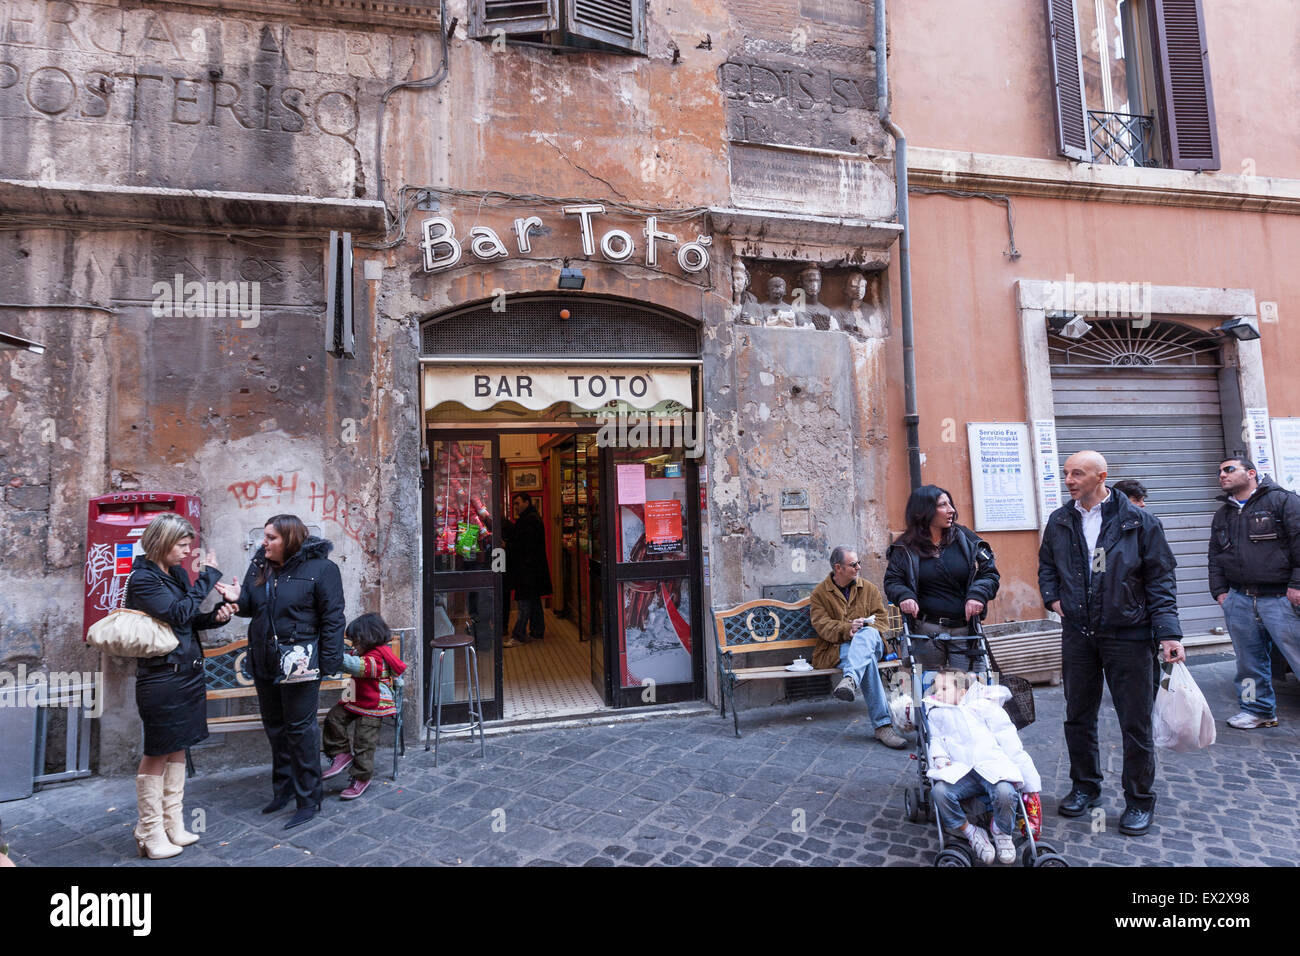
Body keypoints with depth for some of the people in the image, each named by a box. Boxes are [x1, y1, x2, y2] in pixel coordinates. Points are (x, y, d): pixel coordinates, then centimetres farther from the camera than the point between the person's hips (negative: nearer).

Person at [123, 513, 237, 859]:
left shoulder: (177, 573, 9)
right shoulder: (143, 579, -13)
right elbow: (178, 613, -23)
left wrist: (215, 616, -5)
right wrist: (208, 576, -18)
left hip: (189, 672, 8)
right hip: (162, 677, -8)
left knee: (178, 747, 15)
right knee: (156, 753, 4)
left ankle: (173, 824, 26)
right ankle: (150, 833, 18)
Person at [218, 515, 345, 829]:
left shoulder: (321, 568, -13)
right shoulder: (259, 565, 6)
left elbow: (332, 618, -12)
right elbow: (251, 606, 15)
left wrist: (329, 662, -16)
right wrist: (238, 598, -8)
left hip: (299, 661, -7)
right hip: (264, 661, 7)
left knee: (300, 729, 1)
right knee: (274, 727, 19)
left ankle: (309, 799, 14)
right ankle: (283, 787, 37)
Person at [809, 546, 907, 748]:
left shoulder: (869, 589, 15)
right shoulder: (819, 593, 7)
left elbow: (880, 620, 9)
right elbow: (822, 625, -5)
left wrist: (865, 627, -15)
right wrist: (847, 630, -22)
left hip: (870, 642, 2)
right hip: (836, 649, -2)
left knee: (868, 634, -37)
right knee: (867, 660, -36)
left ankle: (850, 679, -58)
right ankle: (883, 724, -41)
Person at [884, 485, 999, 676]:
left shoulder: (966, 539, 5)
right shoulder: (906, 548, 2)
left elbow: (989, 572, 7)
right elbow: (892, 581, 5)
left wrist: (978, 595, -12)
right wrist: (904, 596, -16)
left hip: (965, 630, 1)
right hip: (925, 631, -1)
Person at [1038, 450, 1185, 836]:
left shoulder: (1138, 521, -6)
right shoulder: (1059, 522, 5)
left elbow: (1160, 579, -6)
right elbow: (1046, 566, 20)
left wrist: (1169, 633, -12)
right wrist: (1053, 597, 4)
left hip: (1128, 634, -3)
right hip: (1077, 634, 4)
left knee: (1135, 723, 5)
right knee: (1078, 717, 13)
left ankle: (1139, 801, 23)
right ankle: (1085, 787, 31)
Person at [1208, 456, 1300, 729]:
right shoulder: (1222, 516, 18)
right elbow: (1215, 557, 21)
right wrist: (1219, 591, 11)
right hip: (1239, 601, 6)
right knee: (1249, 661, 10)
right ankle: (1258, 710, 22)